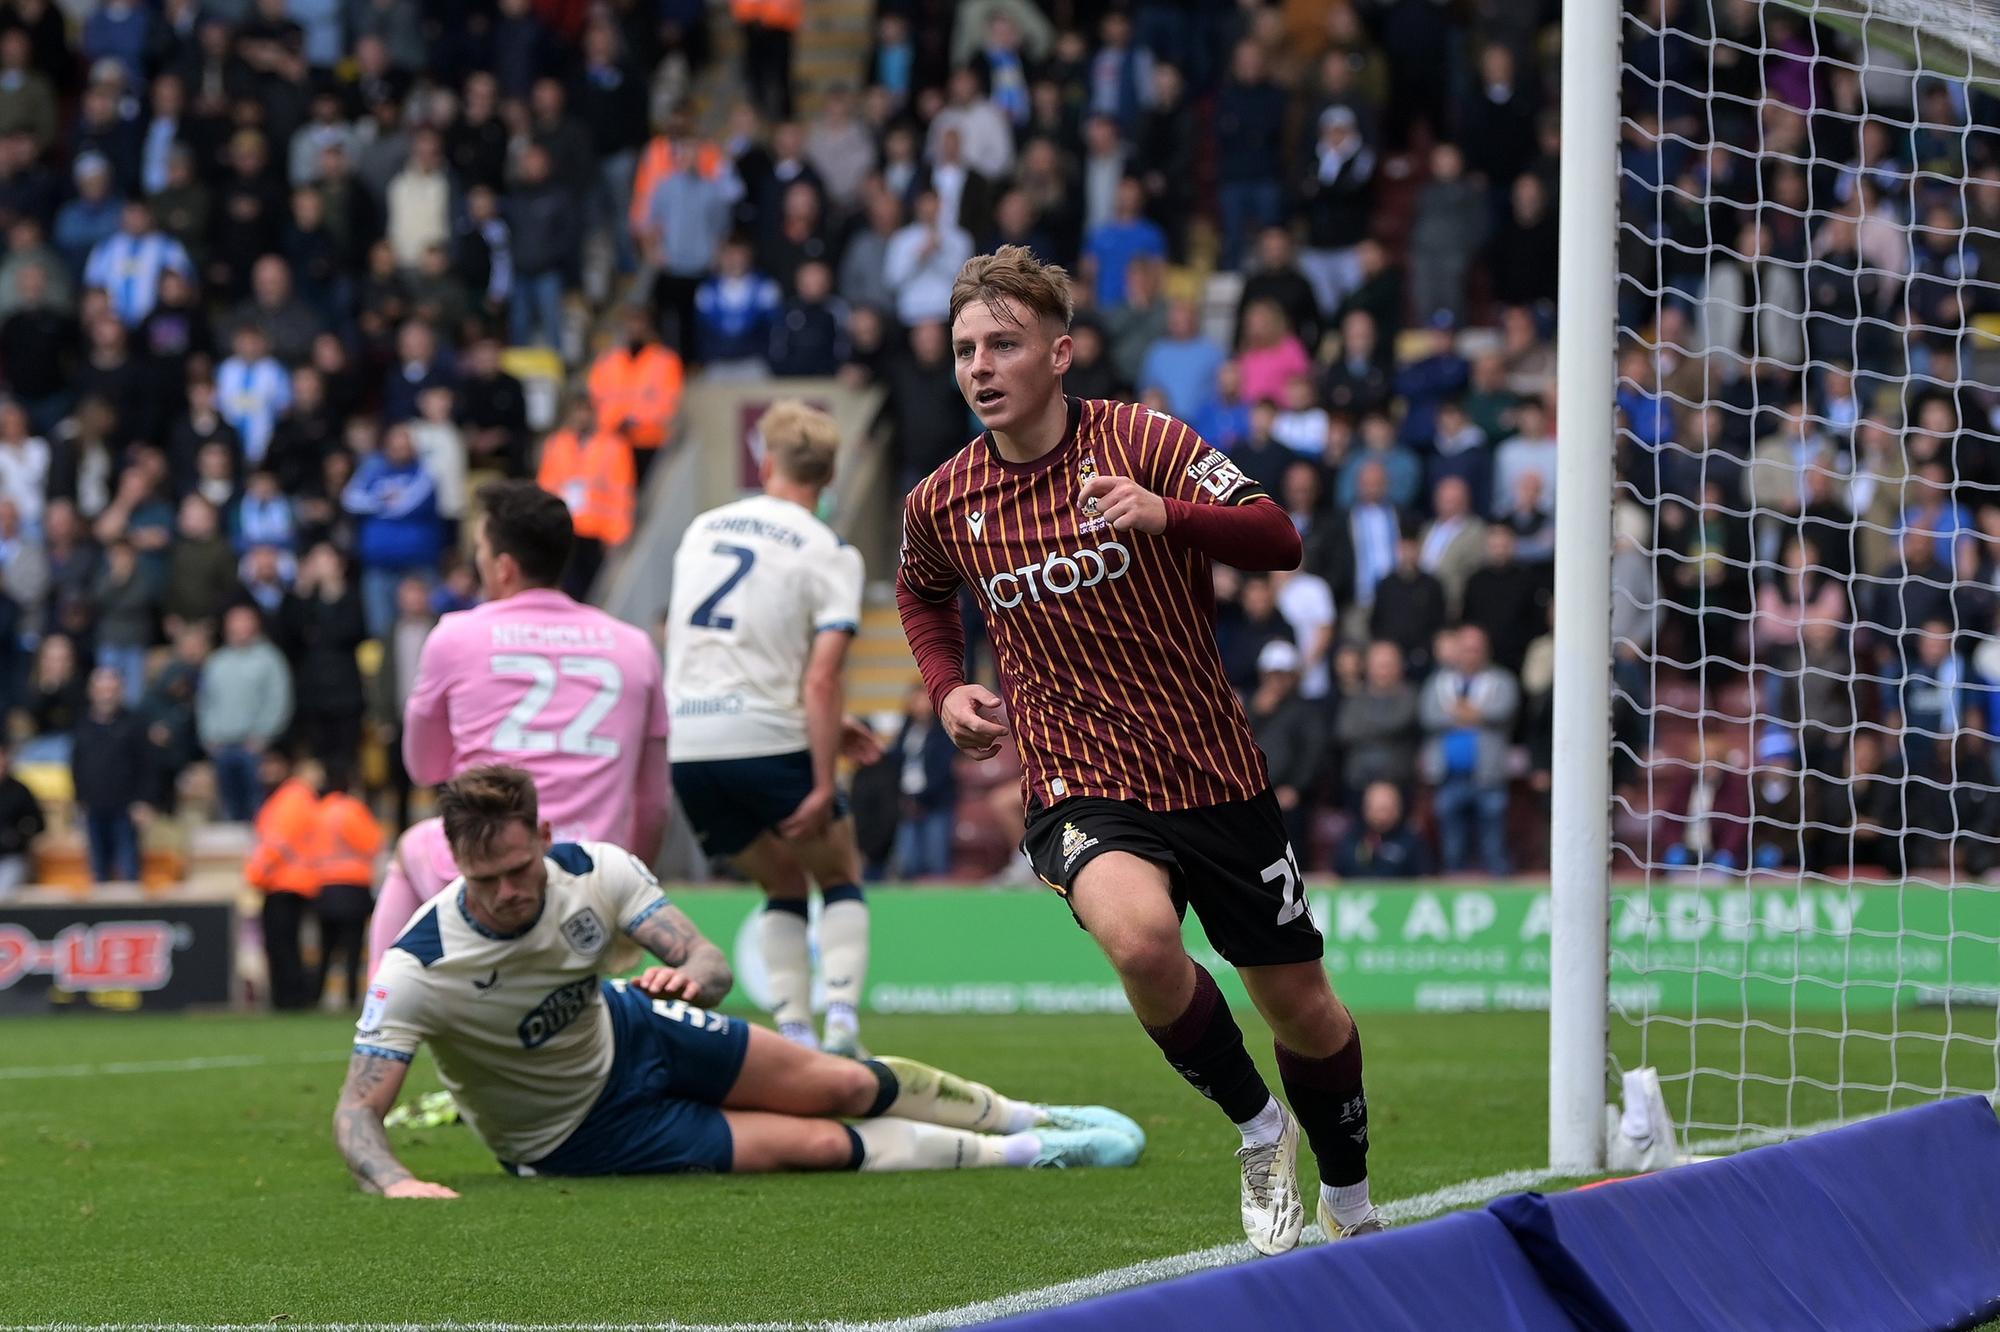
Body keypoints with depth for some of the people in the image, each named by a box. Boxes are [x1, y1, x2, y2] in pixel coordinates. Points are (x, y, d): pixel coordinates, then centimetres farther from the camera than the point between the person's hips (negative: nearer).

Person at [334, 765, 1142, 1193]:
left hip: (621, 1031, 4)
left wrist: (692, 977, -46)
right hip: (574, 1136, -4)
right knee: (818, 1145, -9)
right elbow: (356, 1111, -35)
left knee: (842, 1085, 7)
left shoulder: (593, 873, -23)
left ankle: (1028, 1119, 35)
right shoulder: (418, 968, -35)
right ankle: (1024, 1157, 11)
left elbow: (712, 966, -20)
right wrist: (393, 1182, -57)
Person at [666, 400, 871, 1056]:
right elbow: (822, 678, -14)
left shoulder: (703, 529, 14)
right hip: (768, 740, -4)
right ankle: (843, 1020, -1)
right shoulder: (830, 555, -3)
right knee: (840, 874, 17)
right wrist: (823, 785, -13)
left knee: (783, 884, 21)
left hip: (684, 747, 4)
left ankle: (793, 1031, 7)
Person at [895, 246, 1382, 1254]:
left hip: (1216, 777, 0)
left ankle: (1351, 1203, 37)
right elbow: (922, 594, 25)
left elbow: (1278, 539, -15)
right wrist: (947, 687, 7)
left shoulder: (1138, 441, -7)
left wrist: (1169, 514, -32)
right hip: (1078, 786, 0)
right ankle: (1256, 1127, -6)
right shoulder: (941, 504, 2)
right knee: (1139, 935, -33)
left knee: (1303, 1012, 8)